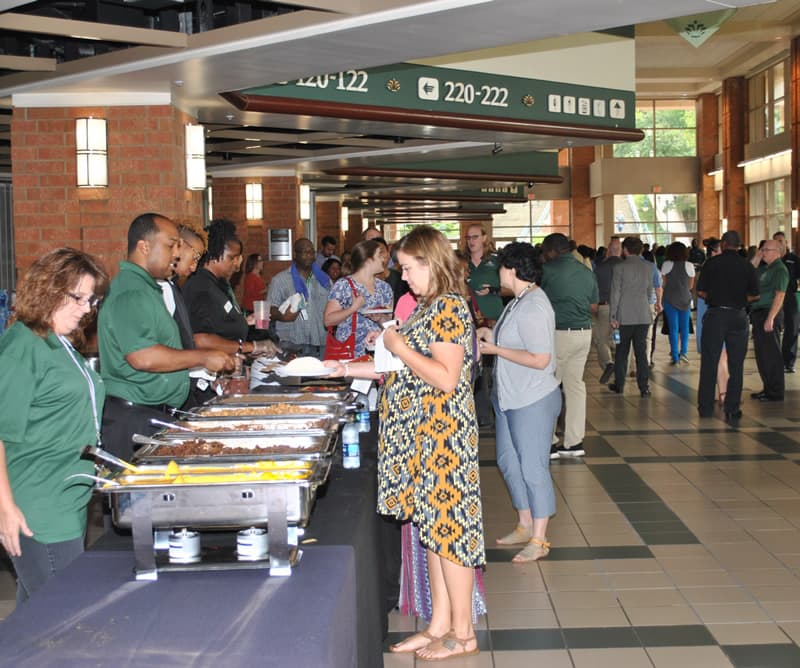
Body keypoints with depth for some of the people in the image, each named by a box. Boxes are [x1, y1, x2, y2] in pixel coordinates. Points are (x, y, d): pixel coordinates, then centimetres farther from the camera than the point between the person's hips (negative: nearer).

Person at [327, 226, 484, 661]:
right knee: (433, 526, 13)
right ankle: (440, 625, 22)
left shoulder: (450, 307, -15)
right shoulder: (429, 307, 15)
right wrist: (347, 369, 15)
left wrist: (401, 348, -13)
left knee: (446, 525, -2)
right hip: (421, 435, 10)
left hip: (443, 434, -10)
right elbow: (408, 372, 17)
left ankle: (462, 633, 8)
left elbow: (446, 378, -22)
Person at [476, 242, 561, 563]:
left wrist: (496, 349, -18)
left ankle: (538, 540, 10)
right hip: (511, 398, 11)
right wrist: (493, 336, 7)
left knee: (533, 468, -1)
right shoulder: (519, 302, 10)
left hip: (533, 401, -11)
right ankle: (525, 526, 32)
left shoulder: (533, 307, -21)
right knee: (508, 461, 18)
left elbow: (540, 359, -26)